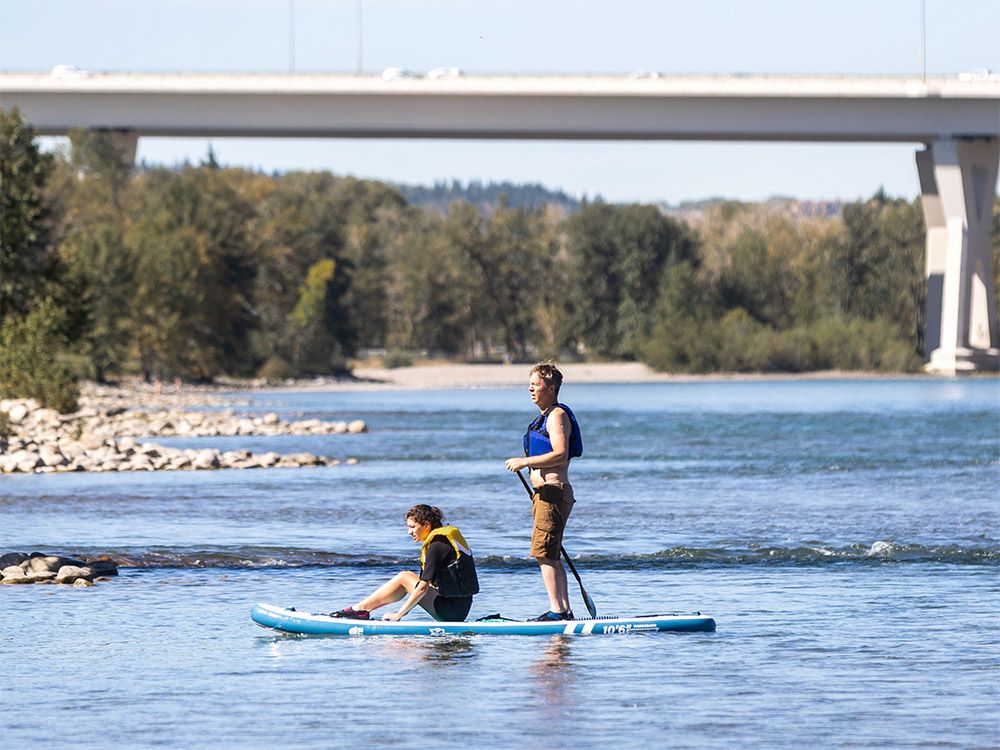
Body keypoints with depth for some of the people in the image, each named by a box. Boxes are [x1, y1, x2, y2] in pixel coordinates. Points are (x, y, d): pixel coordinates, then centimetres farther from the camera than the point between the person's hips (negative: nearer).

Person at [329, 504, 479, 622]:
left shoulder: (436, 547, -15)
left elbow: (423, 588, -18)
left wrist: (399, 614, -10)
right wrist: (405, 610, 19)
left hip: (451, 610, -9)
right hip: (461, 608, 9)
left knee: (403, 578, -2)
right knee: (410, 577, 15)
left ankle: (358, 609, 3)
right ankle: (362, 610, 11)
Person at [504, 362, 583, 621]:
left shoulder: (557, 415, -12)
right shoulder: (545, 416, 20)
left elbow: (561, 454, -24)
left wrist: (525, 462, -22)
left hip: (553, 493, -11)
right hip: (545, 493, 11)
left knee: (544, 553, -13)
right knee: (551, 555, 12)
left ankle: (557, 610, -14)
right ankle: (565, 610, 14)